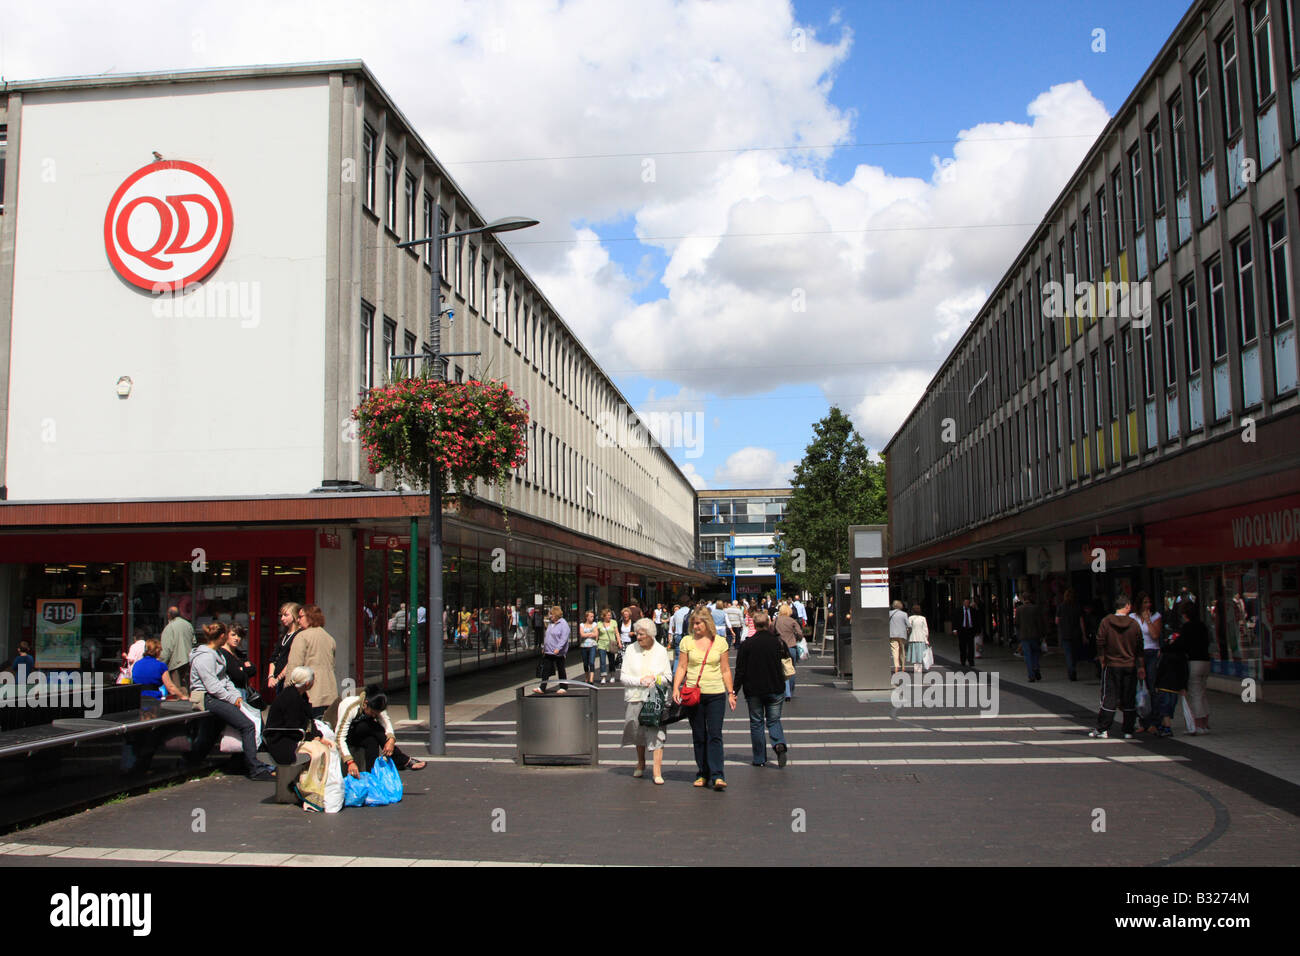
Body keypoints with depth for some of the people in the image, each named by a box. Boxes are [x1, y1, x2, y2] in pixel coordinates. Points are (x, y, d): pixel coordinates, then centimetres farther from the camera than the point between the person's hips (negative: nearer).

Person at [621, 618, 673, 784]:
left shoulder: (661, 651, 3)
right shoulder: (631, 649, 2)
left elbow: (668, 676, 7)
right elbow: (624, 677, 0)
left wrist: (655, 678, -12)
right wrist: (639, 681, -15)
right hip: (635, 697, 2)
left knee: (657, 733, -11)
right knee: (638, 733, 13)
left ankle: (657, 772, -9)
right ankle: (641, 764, 35)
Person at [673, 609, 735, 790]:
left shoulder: (720, 642, 3)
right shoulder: (687, 641, 3)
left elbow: (725, 670, 7)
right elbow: (682, 667, 3)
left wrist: (731, 693, 5)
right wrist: (676, 688, -9)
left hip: (716, 694, -1)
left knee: (715, 735, -7)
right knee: (698, 736, 7)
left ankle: (717, 776, -8)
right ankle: (703, 774, 17)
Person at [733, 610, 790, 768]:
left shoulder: (747, 644, -8)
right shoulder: (777, 642, -5)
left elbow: (740, 669, -6)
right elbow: (786, 654, 16)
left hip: (753, 691, -1)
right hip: (775, 689, 1)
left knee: (756, 723, 9)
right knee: (773, 720, 12)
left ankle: (759, 759, 11)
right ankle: (779, 743, -17)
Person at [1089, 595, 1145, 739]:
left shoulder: (1106, 622, -6)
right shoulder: (1134, 624, -3)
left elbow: (1100, 642, -6)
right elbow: (1139, 648, 1)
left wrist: (1102, 660, 5)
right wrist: (1141, 667, 8)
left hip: (1112, 666, -1)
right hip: (1130, 667, 1)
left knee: (1109, 698, 4)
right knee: (1129, 700, 8)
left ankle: (1103, 729, 1)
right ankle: (1128, 731, 11)